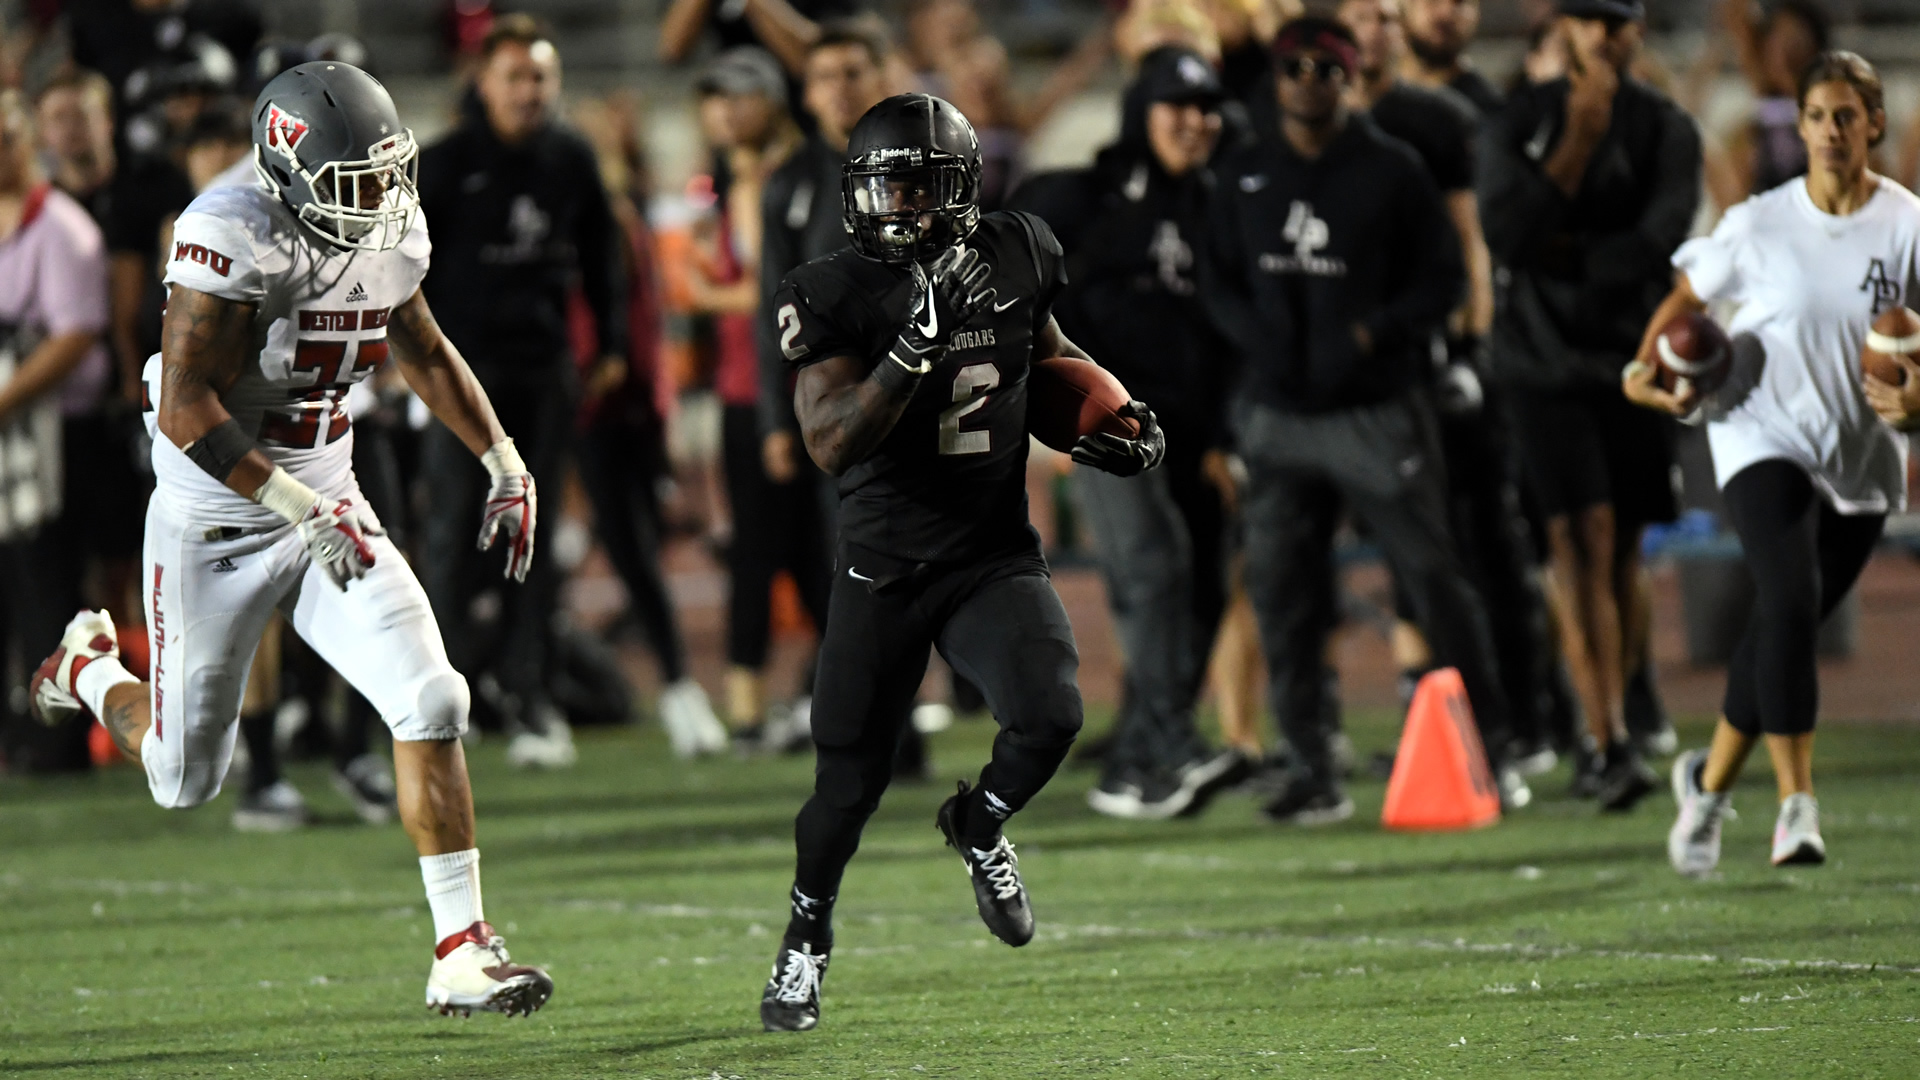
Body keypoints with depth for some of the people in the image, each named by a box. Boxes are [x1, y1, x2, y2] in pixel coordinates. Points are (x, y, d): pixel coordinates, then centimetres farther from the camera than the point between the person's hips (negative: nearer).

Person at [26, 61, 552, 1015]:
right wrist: (304, 511, -33)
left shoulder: (390, 239, -2)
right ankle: (88, 671, 44)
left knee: (432, 704, -15)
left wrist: (503, 461, 9)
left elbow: (426, 353, 19)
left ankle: (462, 951, -10)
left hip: (326, 508, 5)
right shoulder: (236, 238, -25)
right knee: (186, 782, 10)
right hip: (214, 529, -5)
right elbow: (185, 408, -29)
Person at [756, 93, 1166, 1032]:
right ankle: (806, 936, 31)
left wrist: (1119, 423, 6)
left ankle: (980, 826, 11)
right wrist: (914, 345, -32)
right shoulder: (835, 299, -12)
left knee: (1049, 716, -22)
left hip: (997, 558, 2)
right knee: (850, 778, 3)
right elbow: (832, 443, -23)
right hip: (885, 569, -2)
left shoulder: (1016, 260, -1)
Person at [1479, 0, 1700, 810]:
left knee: (1621, 551, 6)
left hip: (1633, 356, 2)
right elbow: (1507, 236, -12)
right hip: (1546, 357, -2)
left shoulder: (1665, 130, 2)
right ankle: (1611, 743, -20)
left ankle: (1609, 731, 19)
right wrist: (1577, 143, -16)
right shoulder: (1520, 124, 2)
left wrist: (1566, 254, -8)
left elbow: (1657, 246, -10)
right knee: (1582, 537, -14)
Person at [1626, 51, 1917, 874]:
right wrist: (1646, 368, -6)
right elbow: (1688, 296, 9)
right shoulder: (1759, 225, -5)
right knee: (1789, 600, -24)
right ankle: (1797, 803, -24)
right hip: (1764, 435, -2)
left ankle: (1710, 781, 35)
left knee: (1782, 629, 10)